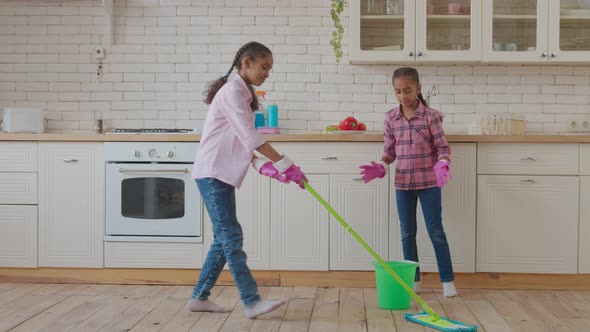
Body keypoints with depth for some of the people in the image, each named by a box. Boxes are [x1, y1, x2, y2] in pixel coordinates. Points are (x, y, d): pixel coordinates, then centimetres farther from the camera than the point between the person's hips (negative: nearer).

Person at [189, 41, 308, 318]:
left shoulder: (243, 94, 18)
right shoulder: (232, 90, -13)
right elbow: (250, 137, -23)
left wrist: (265, 166, -1)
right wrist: (286, 165, -24)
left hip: (222, 175, 10)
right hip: (212, 173, -10)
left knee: (224, 238, 11)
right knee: (231, 236, -9)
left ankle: (200, 297, 19)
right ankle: (252, 302, -8)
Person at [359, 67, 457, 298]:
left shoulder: (431, 116, -7)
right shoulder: (391, 118, 2)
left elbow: (443, 147, -7)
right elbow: (389, 151, 8)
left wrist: (442, 166, -26)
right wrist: (380, 168, -10)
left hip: (428, 182, -4)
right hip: (403, 183, 4)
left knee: (436, 232, 1)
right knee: (407, 233, 10)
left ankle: (448, 280, 11)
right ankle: (413, 280, 21)